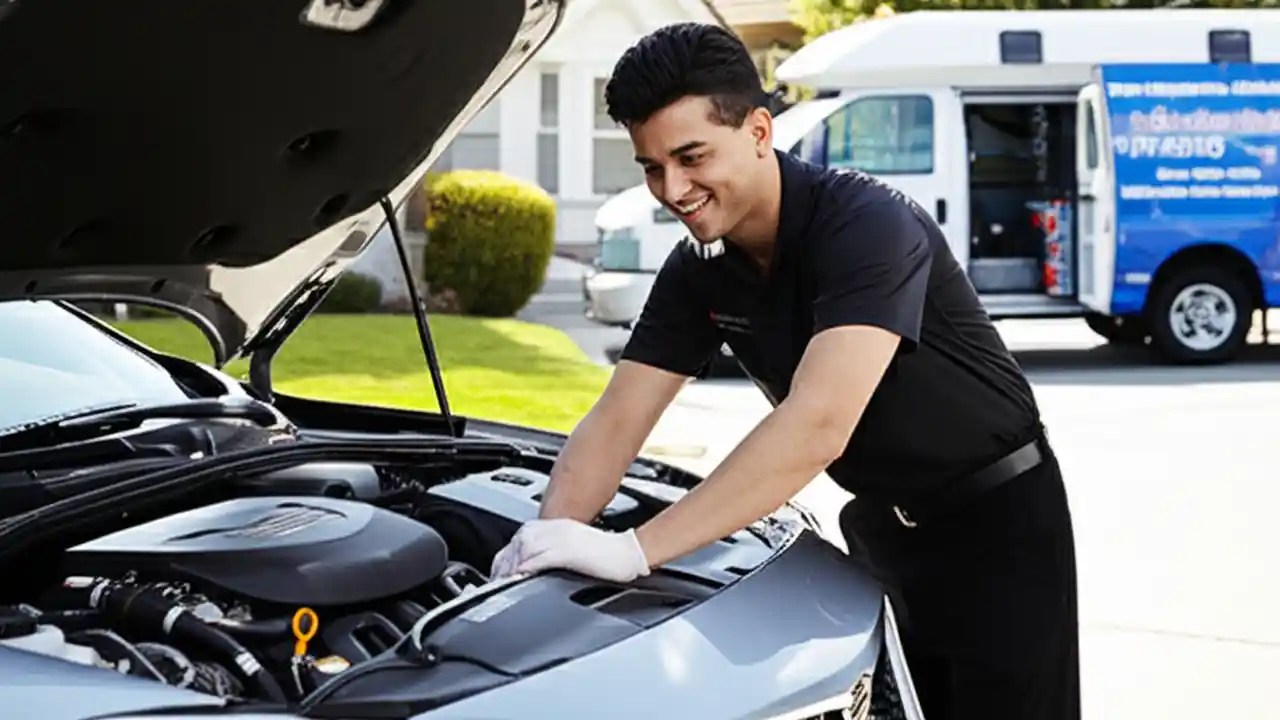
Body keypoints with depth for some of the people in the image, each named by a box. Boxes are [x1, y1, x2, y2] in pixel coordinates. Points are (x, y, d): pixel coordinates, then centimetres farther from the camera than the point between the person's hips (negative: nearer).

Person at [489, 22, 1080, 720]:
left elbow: (818, 425, -39)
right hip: (881, 524, 7)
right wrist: (553, 535, -25)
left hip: (996, 522, -6)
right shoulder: (698, 271, -5)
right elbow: (616, 420, -3)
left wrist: (634, 550, -43)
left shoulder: (866, 224, -28)